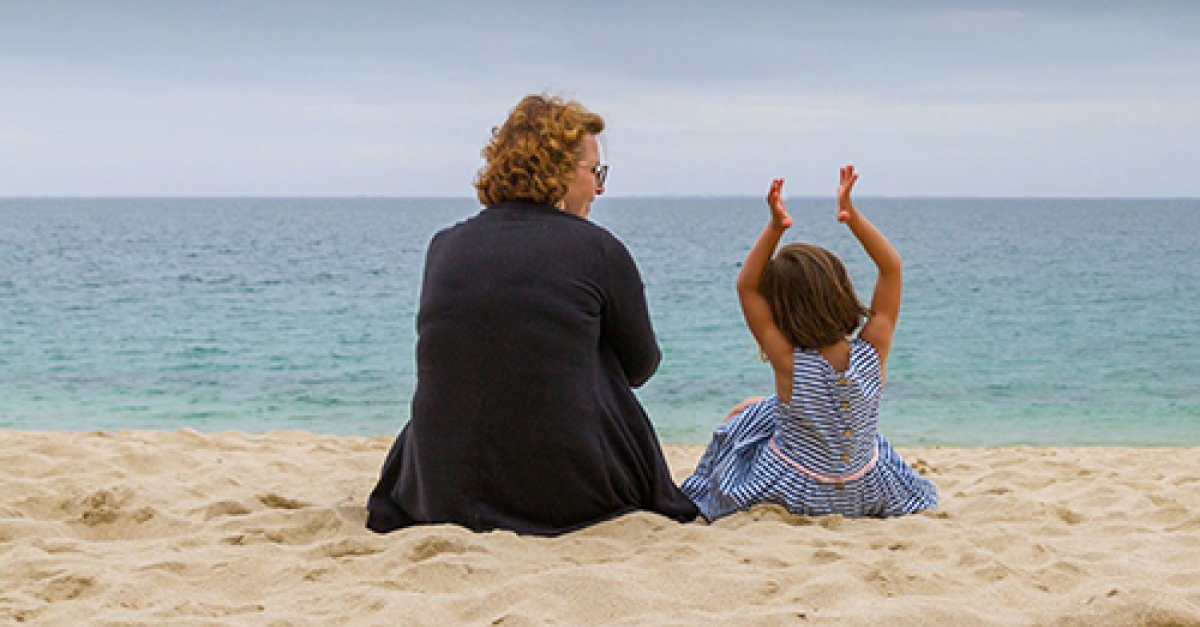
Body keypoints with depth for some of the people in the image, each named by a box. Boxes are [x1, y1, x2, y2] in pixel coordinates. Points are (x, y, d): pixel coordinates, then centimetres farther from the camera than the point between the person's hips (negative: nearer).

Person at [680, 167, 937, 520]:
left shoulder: (790, 363, -27)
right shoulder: (872, 354, -21)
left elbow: (747, 287, -19)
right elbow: (891, 268, -12)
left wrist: (775, 227, -29)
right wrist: (852, 216, -20)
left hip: (791, 494, -2)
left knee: (744, 414, 26)